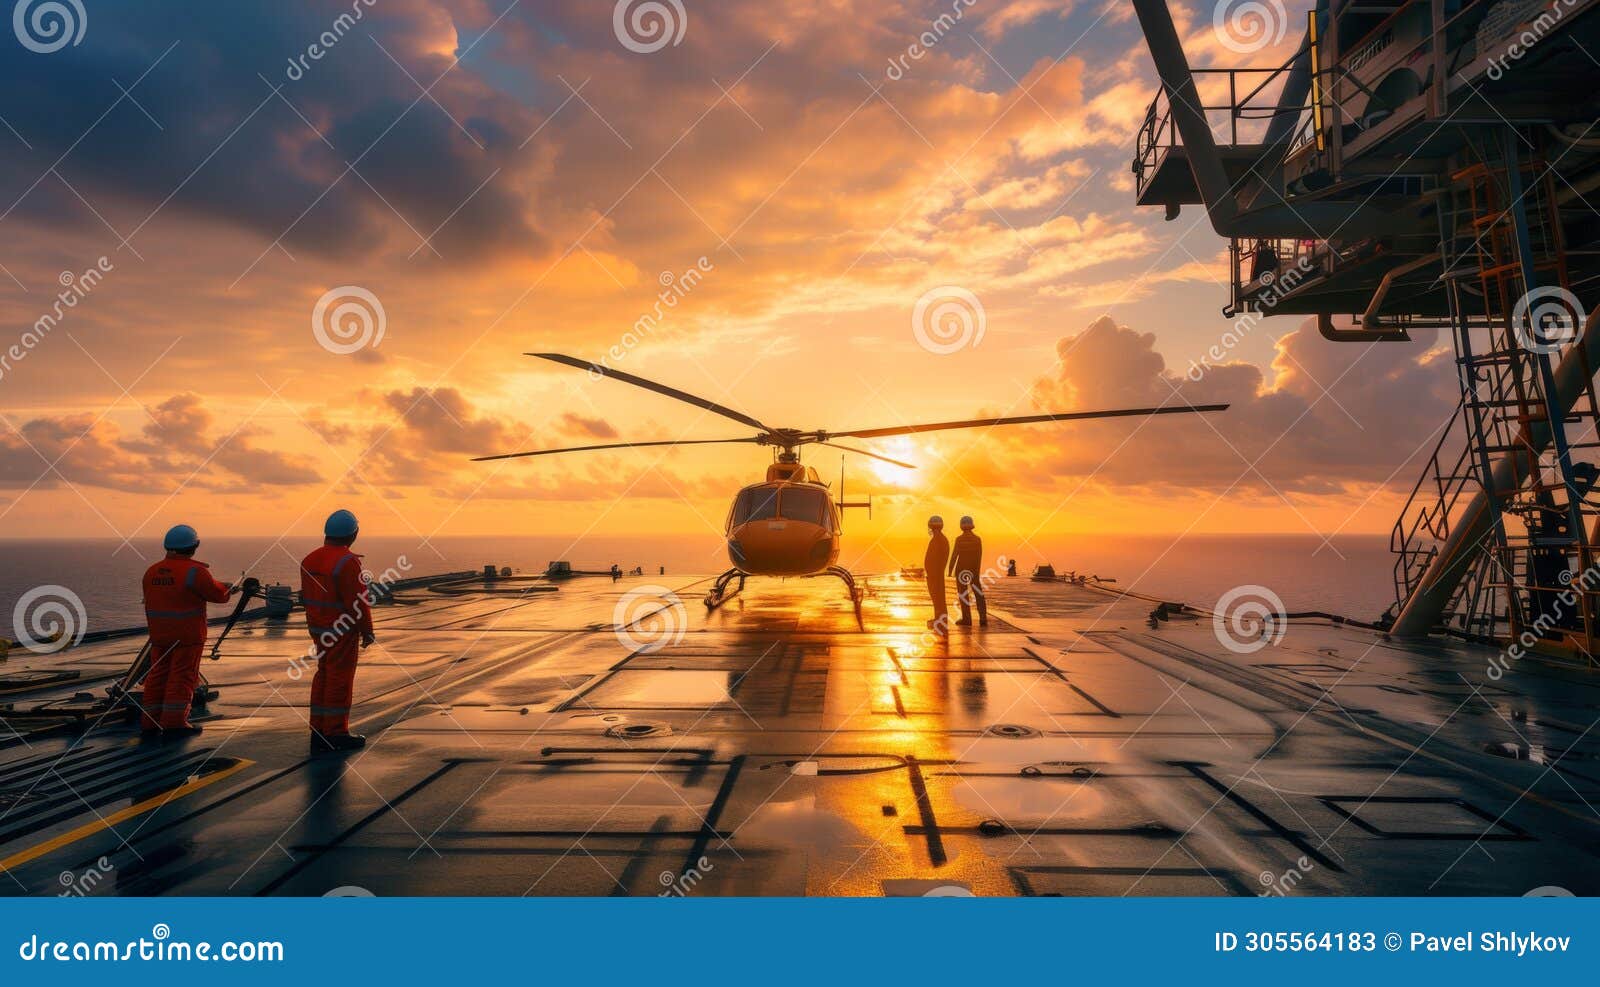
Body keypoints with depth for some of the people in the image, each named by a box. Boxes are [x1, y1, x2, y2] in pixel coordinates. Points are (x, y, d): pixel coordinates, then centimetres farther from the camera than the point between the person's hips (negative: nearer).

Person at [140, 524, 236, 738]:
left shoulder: (151, 572, 6)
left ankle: (149, 724, 17)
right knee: (182, 677, 0)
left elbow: (151, 601, 13)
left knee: (157, 675, 13)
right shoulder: (194, 571, -15)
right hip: (187, 635, -6)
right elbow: (217, 594, -10)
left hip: (159, 634, 7)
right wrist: (228, 588, 10)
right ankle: (174, 724, 0)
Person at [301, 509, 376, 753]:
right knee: (340, 679, 0)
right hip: (342, 630, -8)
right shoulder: (347, 562, -19)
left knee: (324, 676, 16)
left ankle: (319, 731, 20)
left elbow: (307, 597, 14)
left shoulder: (310, 560, 8)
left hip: (318, 627, 8)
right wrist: (367, 631, -10)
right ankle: (335, 734, 7)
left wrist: (315, 624, 22)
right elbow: (358, 602, -19)